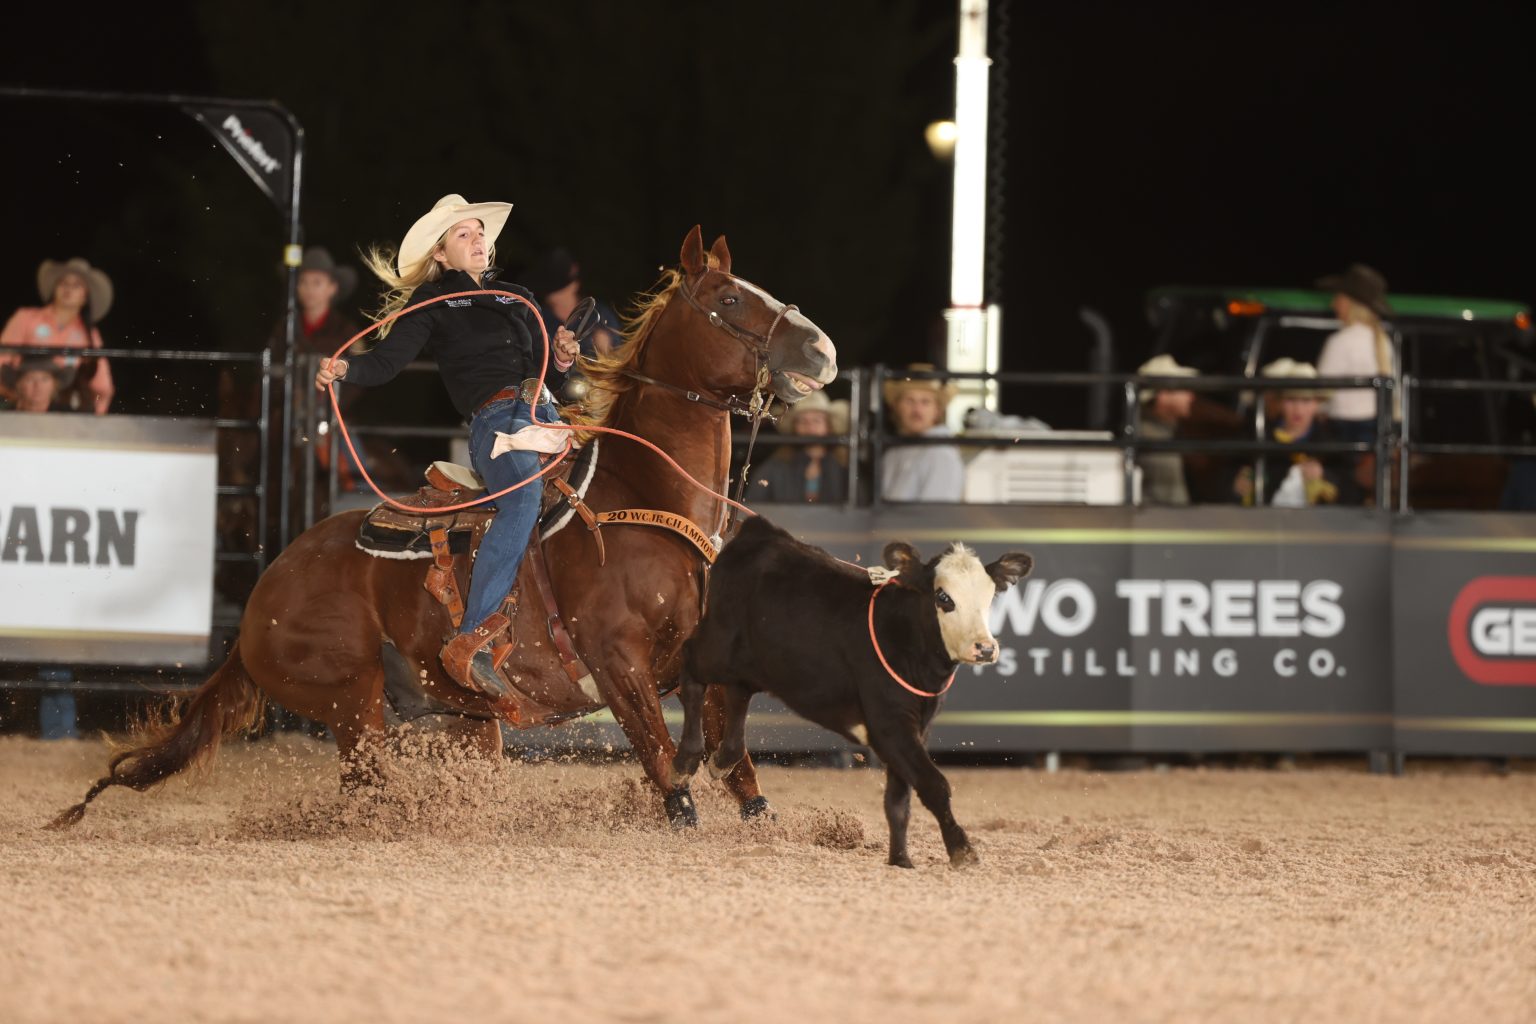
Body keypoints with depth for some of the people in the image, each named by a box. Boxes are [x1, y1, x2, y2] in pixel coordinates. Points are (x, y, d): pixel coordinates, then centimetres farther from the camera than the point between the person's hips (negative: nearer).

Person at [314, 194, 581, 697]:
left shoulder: (518, 298, 27)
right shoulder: (433, 303, 11)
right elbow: (387, 360, -2)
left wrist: (562, 362, 6)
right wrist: (345, 370, -22)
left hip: (545, 413, 7)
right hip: (495, 419, -7)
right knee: (524, 493, -34)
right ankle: (470, 643, -40)